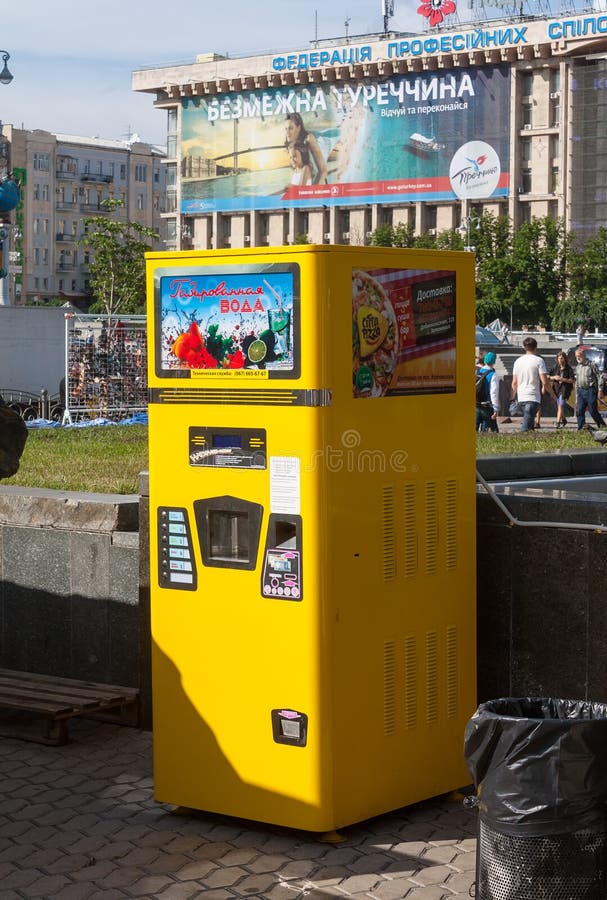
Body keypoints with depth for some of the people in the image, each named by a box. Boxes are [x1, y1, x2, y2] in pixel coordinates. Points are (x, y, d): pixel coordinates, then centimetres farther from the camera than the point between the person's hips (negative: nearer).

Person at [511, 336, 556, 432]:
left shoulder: (518, 361, 10)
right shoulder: (538, 360, -6)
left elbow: (514, 382, 13)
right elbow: (544, 382, -10)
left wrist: (513, 395, 25)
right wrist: (551, 392, 4)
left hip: (521, 397, 6)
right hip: (533, 396, -6)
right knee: (528, 420, -12)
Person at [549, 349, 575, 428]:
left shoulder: (569, 369, -5)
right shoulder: (555, 368, 7)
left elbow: (571, 380, -6)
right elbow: (549, 377, 13)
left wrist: (563, 379, -19)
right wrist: (554, 377, -8)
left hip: (565, 389, -5)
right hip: (557, 388, 5)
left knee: (561, 406, -15)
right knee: (559, 406, 14)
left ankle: (558, 422, -18)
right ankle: (563, 420, 35)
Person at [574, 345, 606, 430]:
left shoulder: (592, 365, -3)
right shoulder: (578, 367, 16)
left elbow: (599, 377, -5)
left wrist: (600, 390, -12)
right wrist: (576, 397, 18)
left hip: (590, 391, -6)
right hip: (581, 391, 6)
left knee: (593, 411, -5)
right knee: (579, 411, -2)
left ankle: (603, 426, 11)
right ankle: (581, 429, 1)